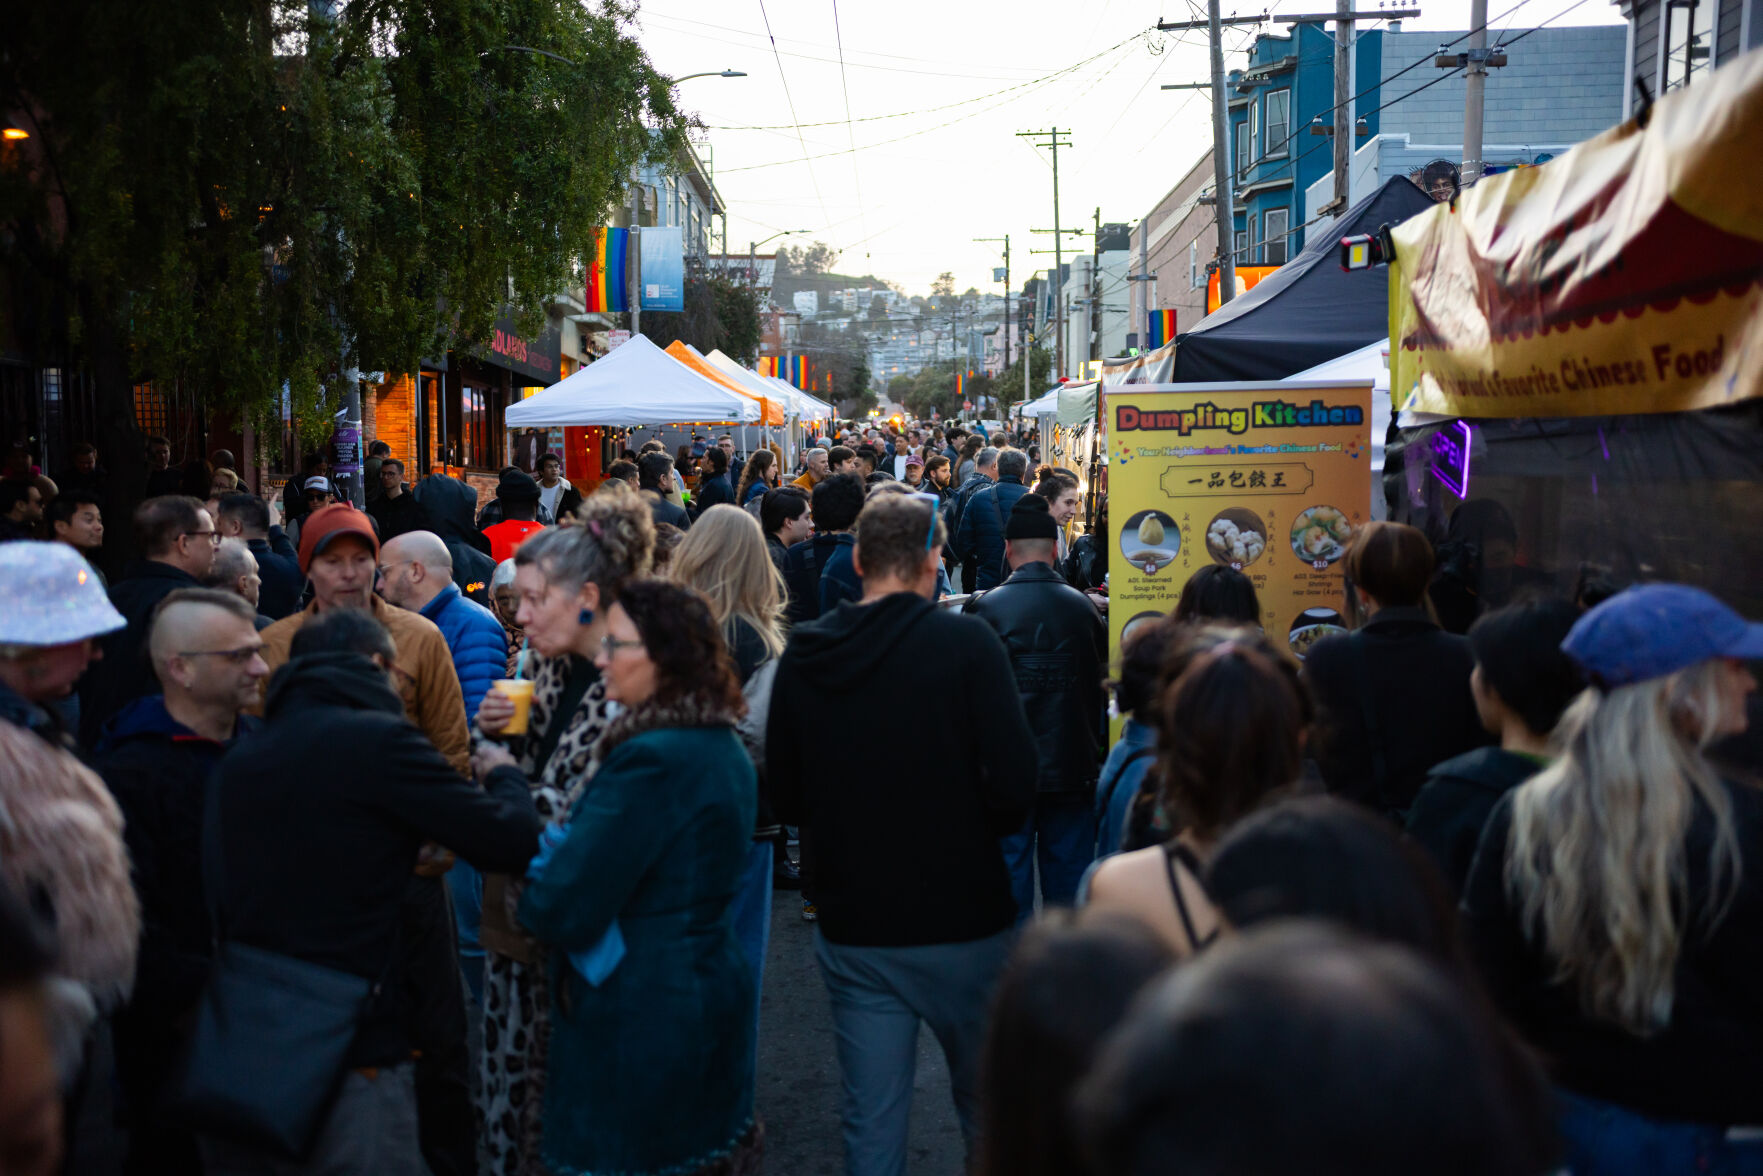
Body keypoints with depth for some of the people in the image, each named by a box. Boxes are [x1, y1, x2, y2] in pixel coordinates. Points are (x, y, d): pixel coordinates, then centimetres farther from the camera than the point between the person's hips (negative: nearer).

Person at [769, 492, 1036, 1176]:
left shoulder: (803, 654, -2)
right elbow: (1015, 791, -17)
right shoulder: (966, 644, -14)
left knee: (871, 1118, 12)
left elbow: (785, 799, 5)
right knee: (986, 1099, 17)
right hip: (962, 921, -3)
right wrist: (968, 829, 3)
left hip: (852, 925, 3)